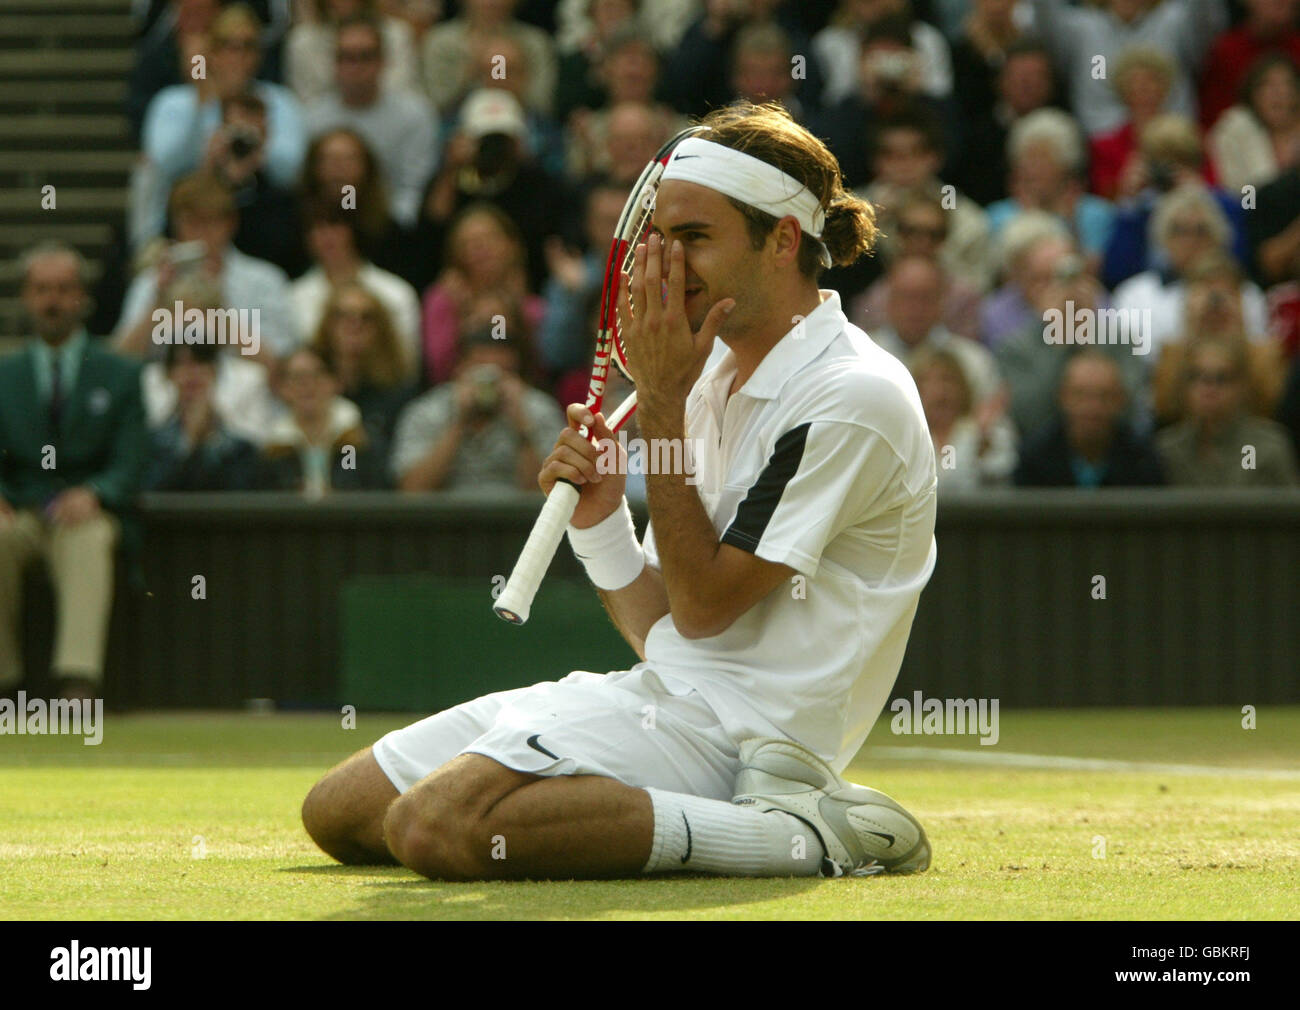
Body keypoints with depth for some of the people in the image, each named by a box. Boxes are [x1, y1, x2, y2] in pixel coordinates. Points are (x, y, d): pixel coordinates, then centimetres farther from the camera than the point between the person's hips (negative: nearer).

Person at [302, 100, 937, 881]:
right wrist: (600, 515, -2)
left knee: (435, 824, -29)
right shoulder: (718, 385, 17)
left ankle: (801, 836, -20)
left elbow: (703, 607, -14)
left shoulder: (856, 396, -12)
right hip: (664, 694, 10)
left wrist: (662, 402, -11)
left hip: (735, 727, -10)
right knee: (338, 813, 6)